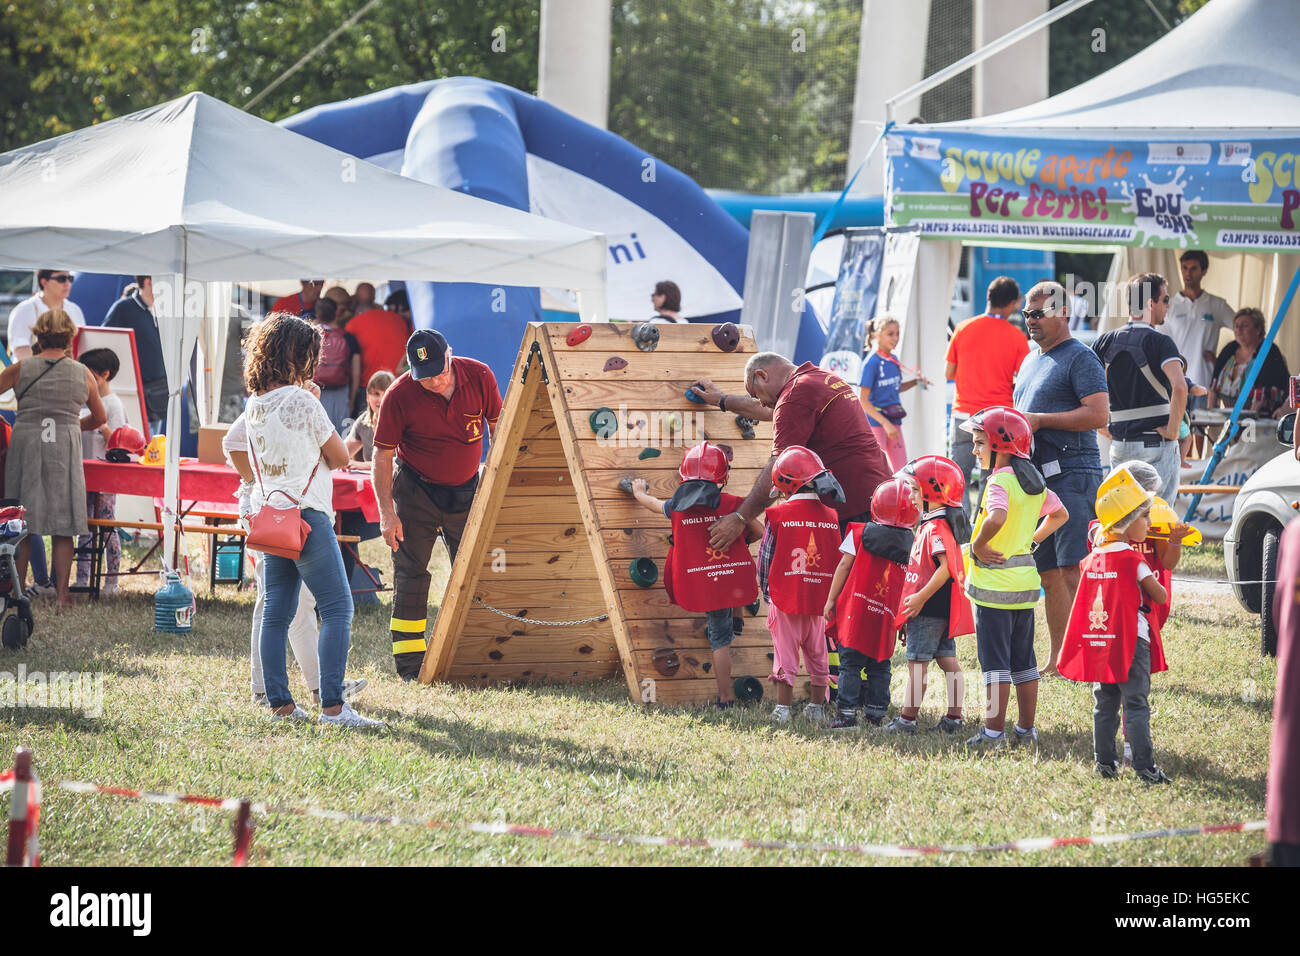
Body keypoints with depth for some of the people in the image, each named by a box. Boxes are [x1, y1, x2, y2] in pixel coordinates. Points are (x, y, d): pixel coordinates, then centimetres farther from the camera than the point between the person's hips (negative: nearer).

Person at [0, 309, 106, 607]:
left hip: (26, 447, 0)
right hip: (65, 451, 0)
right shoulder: (83, 375, 5)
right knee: (63, 526, 5)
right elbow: (100, 418, 15)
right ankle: (62, 593, 3)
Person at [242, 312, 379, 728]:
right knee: (337, 608, -7)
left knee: (277, 612, 9)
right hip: (307, 516, -8)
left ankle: (279, 702, 8)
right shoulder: (301, 401, -13)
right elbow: (340, 458, -5)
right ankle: (333, 705, -14)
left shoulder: (254, 404, 8)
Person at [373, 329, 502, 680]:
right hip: (416, 490, -3)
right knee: (410, 574, -3)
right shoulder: (400, 396, -19)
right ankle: (409, 663, 2)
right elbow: (382, 455, -12)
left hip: (466, 489, 3)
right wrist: (387, 513, -15)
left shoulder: (479, 377, -13)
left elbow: (498, 427, 2)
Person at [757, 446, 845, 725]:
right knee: (818, 655, 13)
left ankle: (783, 709, 6)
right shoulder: (831, 517, 0)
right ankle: (817, 709, 19)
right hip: (820, 599, 3)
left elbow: (765, 558, -3)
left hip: (785, 598, -3)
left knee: (786, 654, 5)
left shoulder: (778, 515, -9)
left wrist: (766, 591, 11)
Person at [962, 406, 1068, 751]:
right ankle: (1027, 730, 19)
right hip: (1026, 579, 8)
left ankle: (994, 732, -2)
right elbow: (1059, 514, 24)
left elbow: (996, 518, -36)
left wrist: (977, 546, -21)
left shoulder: (1000, 481, -17)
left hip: (995, 583, -8)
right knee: (1023, 659, 14)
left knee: (995, 660, -3)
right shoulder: (1034, 481, 9)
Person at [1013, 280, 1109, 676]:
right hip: (1035, 476, 9)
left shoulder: (1080, 358, -5)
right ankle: (1057, 658, 12)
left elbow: (1098, 414, -17)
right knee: (1048, 572, 8)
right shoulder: (1031, 362, 22)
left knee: (1073, 571, -13)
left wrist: (1040, 420, -15)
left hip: (1072, 474, -9)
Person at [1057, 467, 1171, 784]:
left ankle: (1104, 761, 15)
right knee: (1136, 705, -4)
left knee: (1105, 704, 13)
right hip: (1131, 640, -6)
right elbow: (1161, 597, -8)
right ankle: (1145, 767, -6)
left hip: (1099, 642, 6)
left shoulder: (1093, 559, 6)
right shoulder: (1134, 562, -13)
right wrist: (1155, 583, 14)